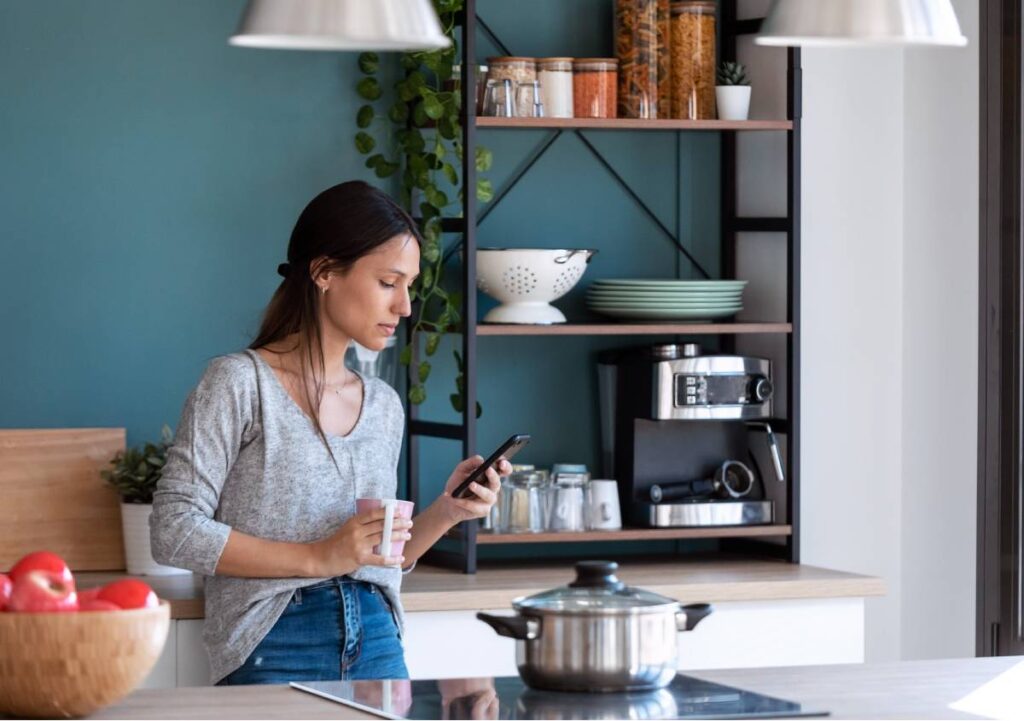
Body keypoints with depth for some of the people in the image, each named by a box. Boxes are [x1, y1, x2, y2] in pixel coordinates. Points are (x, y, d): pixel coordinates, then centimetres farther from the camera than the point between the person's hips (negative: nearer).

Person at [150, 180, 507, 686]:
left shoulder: (384, 405, 14)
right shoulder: (240, 383, -6)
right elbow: (174, 532, -12)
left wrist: (445, 512, 1)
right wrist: (317, 557, -17)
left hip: (377, 645, 6)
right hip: (274, 654, -5)